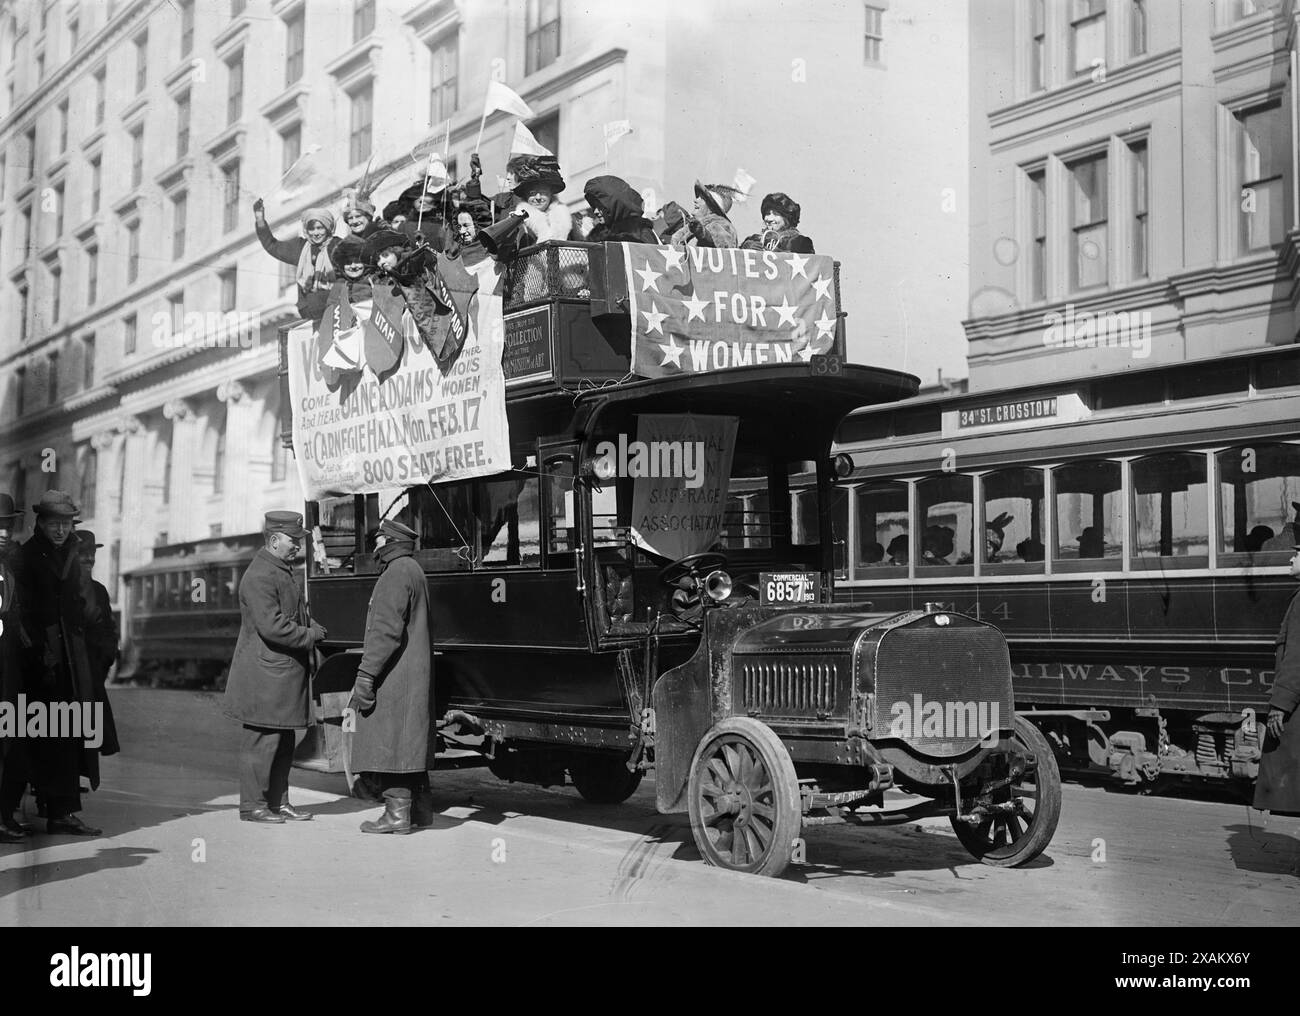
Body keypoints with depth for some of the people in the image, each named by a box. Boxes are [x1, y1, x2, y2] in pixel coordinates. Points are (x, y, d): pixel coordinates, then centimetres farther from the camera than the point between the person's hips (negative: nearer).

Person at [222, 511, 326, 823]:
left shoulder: (283, 572, 16)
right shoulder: (259, 577, -17)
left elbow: (297, 615, 26)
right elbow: (272, 626, -24)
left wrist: (314, 629, 6)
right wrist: (311, 635, -14)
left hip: (284, 674, 10)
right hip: (265, 675, -10)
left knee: (283, 742, 13)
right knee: (261, 740, -3)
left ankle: (278, 801, 20)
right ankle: (252, 805, 5)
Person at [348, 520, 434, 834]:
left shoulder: (397, 573, -13)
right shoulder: (413, 571, 20)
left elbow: (387, 630, -22)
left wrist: (366, 674, -22)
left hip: (394, 677, -10)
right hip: (414, 675, 10)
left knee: (391, 742, -7)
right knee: (409, 743, 15)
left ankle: (397, 813, -6)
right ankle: (420, 808, 20)